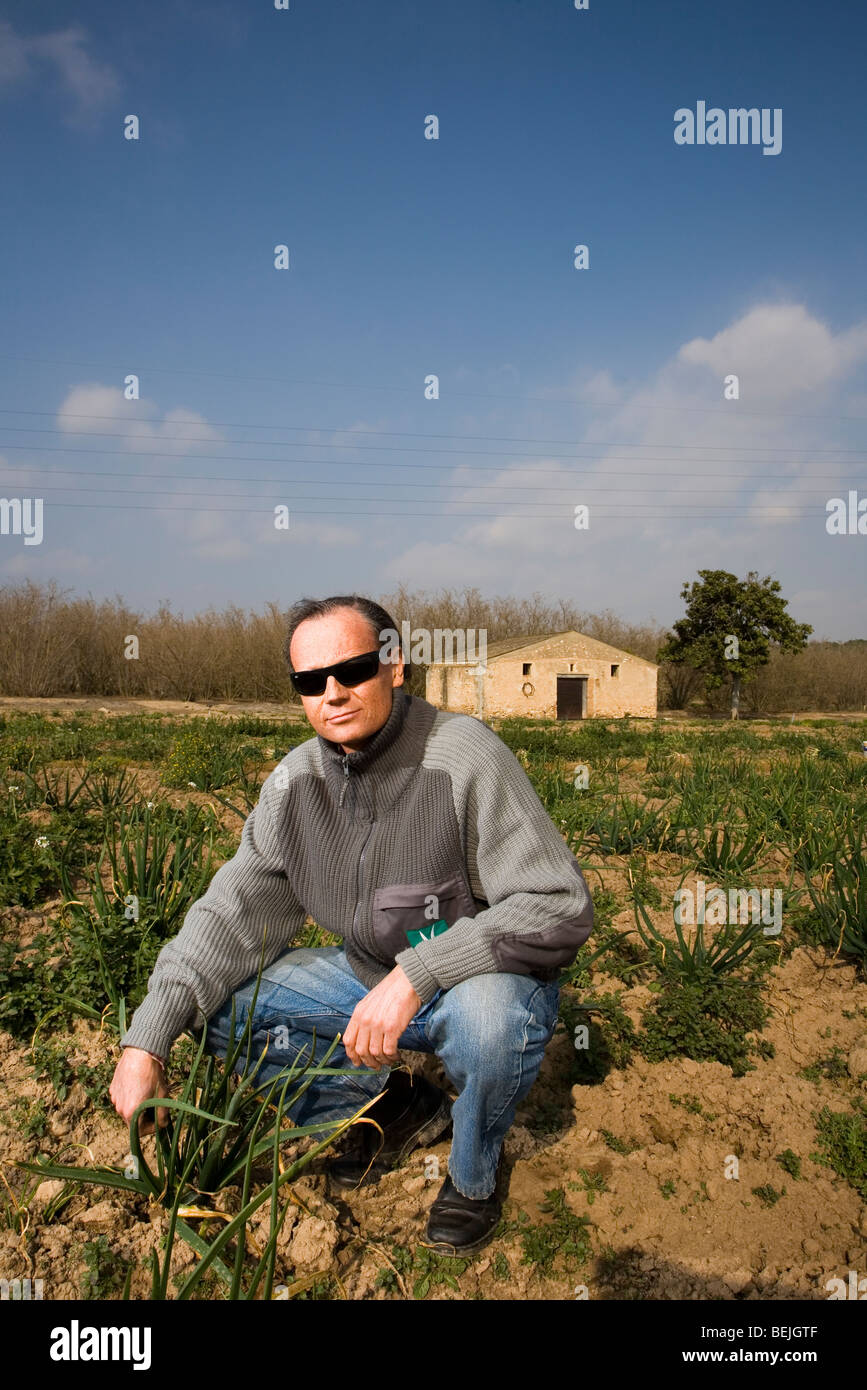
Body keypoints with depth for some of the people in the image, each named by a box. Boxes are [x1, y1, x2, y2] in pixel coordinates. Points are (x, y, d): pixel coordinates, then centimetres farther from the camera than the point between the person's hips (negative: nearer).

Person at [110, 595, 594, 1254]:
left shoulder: (466, 757, -24)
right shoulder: (295, 780, -5)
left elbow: (559, 907, -28)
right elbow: (233, 910, -3)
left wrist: (417, 974, -36)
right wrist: (146, 1040, -14)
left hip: (479, 977, -5)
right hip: (369, 975, 6)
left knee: (490, 1016, -39)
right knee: (215, 1007, -6)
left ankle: (475, 1171, -3)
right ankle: (396, 1104, 10)